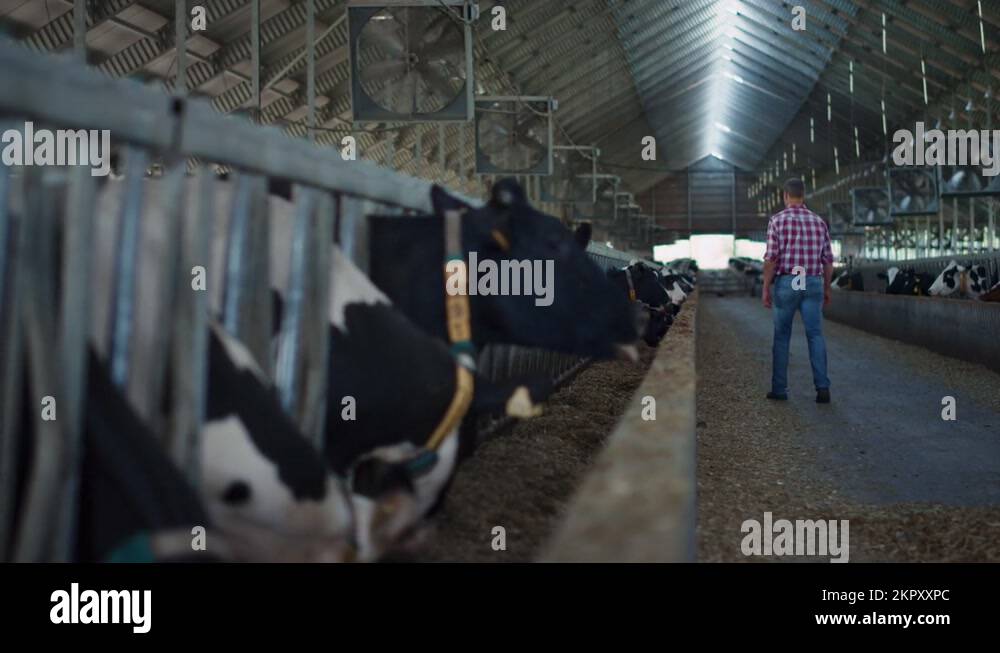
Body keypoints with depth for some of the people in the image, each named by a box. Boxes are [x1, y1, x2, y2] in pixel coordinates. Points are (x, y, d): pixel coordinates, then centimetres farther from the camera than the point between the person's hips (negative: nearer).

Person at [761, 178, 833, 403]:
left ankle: (779, 388, 12)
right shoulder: (819, 222, 8)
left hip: (786, 283, -2)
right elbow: (828, 260, 9)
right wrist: (827, 289, 18)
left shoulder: (778, 220, -5)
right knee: (816, 336, 0)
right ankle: (822, 387, -14)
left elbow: (771, 258, -11)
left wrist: (765, 288, -6)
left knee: (782, 336, 9)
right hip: (813, 284, 2)